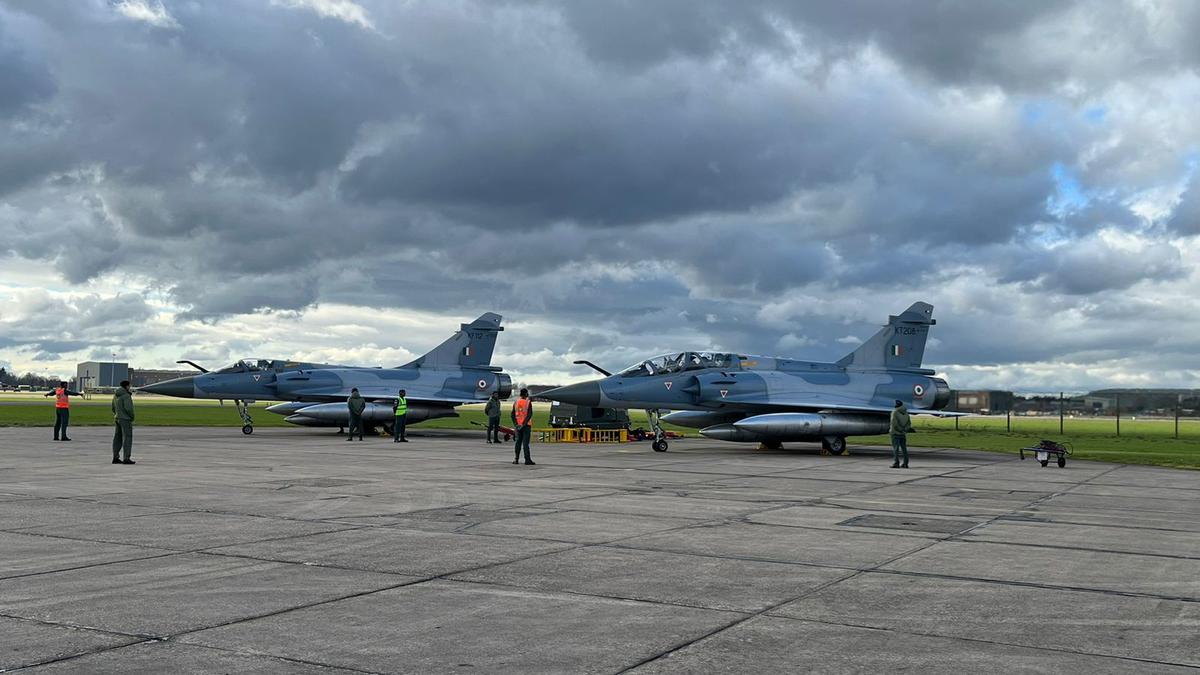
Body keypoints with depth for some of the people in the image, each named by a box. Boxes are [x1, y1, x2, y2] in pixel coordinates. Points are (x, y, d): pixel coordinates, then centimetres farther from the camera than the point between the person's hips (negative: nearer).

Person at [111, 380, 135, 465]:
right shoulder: (126, 395, -16)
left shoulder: (116, 395, 12)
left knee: (118, 438, 10)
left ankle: (115, 458, 11)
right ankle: (126, 459, -10)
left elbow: (113, 408, 17)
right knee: (127, 438, -7)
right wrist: (132, 417, -9)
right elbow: (128, 408, -24)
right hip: (125, 419, -9)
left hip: (118, 419, 9)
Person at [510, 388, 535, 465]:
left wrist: (515, 424, 0)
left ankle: (516, 459, 9)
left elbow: (513, 414, 4)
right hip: (526, 425, -4)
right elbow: (530, 414, -16)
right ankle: (527, 459, -6)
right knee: (525, 442, -5)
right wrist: (524, 423, -14)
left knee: (518, 442, 11)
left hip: (518, 425, 4)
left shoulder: (516, 402, 7)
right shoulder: (528, 402, -7)